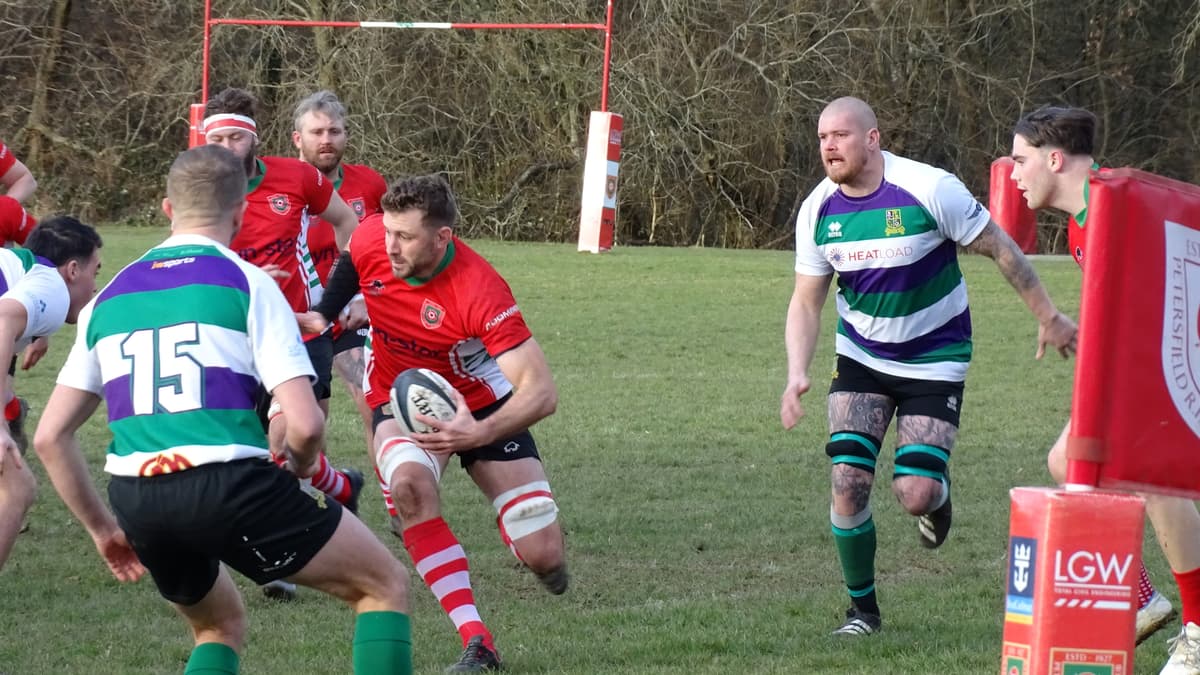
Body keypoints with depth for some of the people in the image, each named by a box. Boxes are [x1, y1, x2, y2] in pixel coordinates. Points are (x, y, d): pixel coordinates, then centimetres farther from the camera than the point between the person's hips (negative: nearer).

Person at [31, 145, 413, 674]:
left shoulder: (109, 298, 16)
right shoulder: (247, 282, 1)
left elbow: (50, 436, 15)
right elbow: (305, 424, -8)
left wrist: (101, 527, 25)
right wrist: (301, 467, 15)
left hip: (136, 501, 5)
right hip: (231, 487, -5)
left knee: (220, 625, 31)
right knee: (385, 585, 12)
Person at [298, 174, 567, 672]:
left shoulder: (480, 291, -33)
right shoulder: (370, 241, -20)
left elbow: (542, 392, -35)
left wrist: (480, 433, -49)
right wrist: (323, 314, 4)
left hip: (479, 406, -3)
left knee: (543, 558, -9)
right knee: (410, 484, -34)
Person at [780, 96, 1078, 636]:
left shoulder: (930, 189, -20)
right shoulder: (818, 211, -7)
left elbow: (1000, 248, -9)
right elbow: (806, 302, 0)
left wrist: (1048, 317, -3)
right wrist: (797, 375, -15)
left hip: (934, 362, -3)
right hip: (861, 358, 3)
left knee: (914, 496, -13)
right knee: (848, 483, -11)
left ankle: (937, 497, 27)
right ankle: (862, 608, 9)